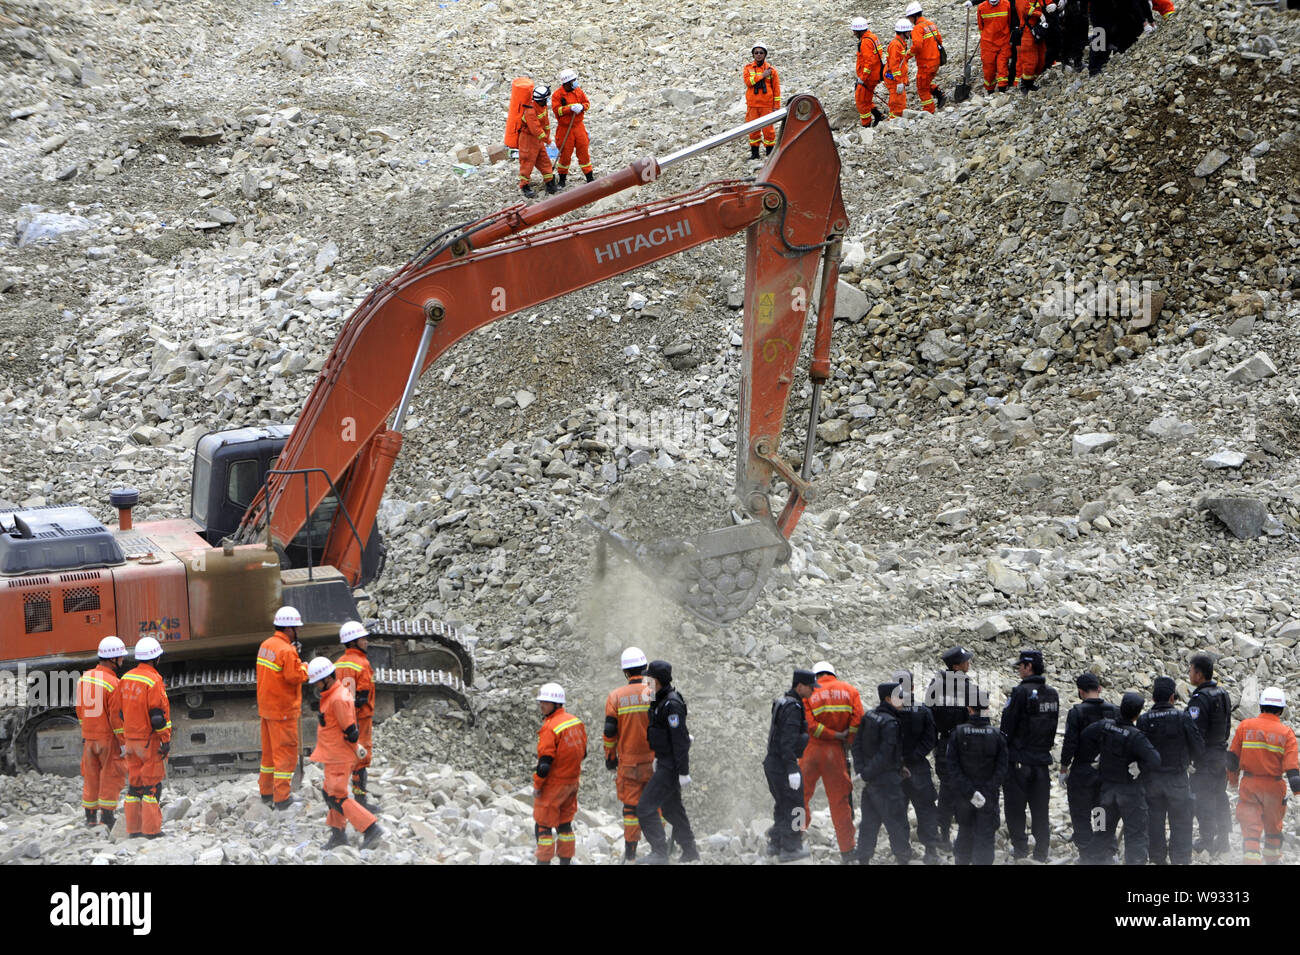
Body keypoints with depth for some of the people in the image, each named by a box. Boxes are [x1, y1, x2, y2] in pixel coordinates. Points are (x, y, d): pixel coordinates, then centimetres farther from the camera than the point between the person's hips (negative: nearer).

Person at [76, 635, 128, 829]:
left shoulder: (84, 678, 3)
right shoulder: (113, 683, -18)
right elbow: (117, 717, -18)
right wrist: (124, 742, -12)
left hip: (88, 737, 6)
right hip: (109, 738, -6)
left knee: (91, 776, 14)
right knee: (112, 776, 2)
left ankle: (90, 815, 19)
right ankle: (107, 814, -2)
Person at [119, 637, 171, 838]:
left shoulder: (125, 680, 8)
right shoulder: (153, 681, -15)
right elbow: (159, 714, -18)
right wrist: (166, 740, -13)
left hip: (131, 739, 7)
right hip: (150, 740, -7)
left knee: (134, 782, 10)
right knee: (152, 783, -3)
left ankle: (133, 827, 11)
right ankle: (151, 829, -4)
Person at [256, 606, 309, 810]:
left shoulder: (266, 645, 7)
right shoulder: (287, 651, -21)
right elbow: (295, 676, -24)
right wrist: (304, 666, -5)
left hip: (266, 706, 9)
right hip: (283, 709, -9)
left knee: (269, 749, 17)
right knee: (286, 751, -3)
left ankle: (266, 792, 25)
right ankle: (281, 797, -3)